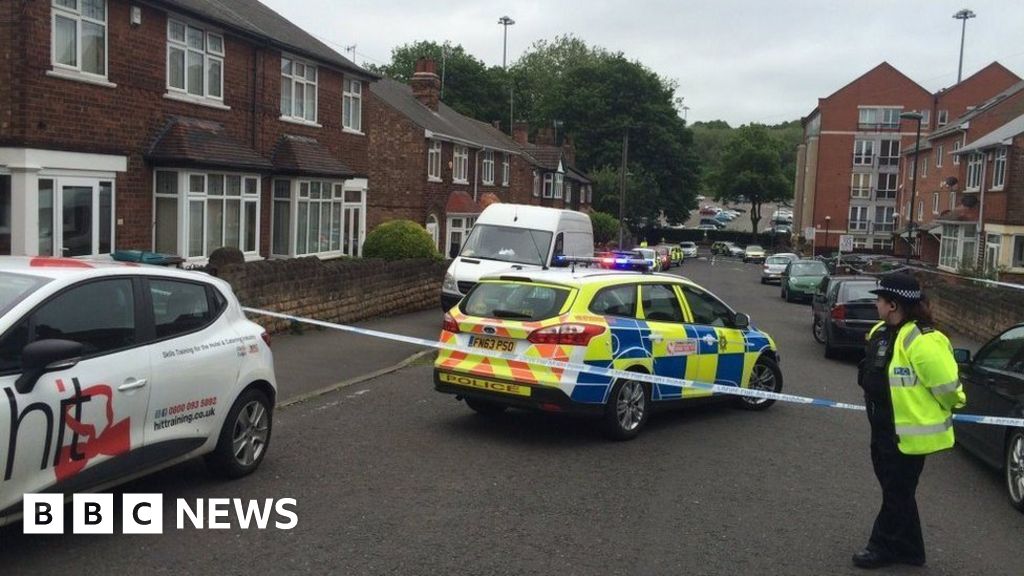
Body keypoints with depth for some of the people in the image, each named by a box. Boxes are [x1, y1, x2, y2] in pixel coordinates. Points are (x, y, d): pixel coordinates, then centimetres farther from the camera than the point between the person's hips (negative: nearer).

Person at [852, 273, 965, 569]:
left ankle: (884, 546, 22)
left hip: (909, 433, -10)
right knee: (895, 489, 20)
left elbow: (947, 386, -20)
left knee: (896, 492, 6)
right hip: (885, 429, 10)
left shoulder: (921, 341, -25)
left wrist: (932, 413, -4)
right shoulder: (882, 332, 3)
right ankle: (908, 549, 34)